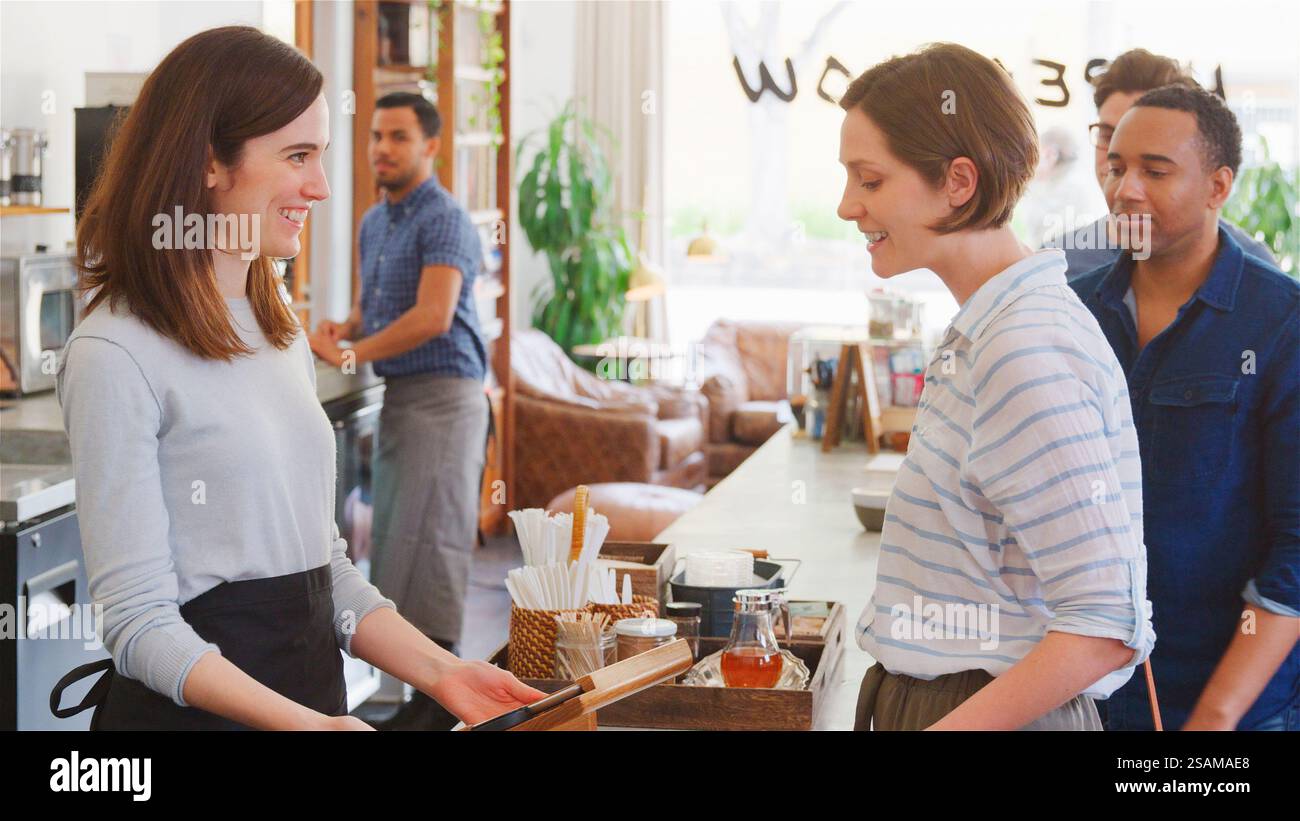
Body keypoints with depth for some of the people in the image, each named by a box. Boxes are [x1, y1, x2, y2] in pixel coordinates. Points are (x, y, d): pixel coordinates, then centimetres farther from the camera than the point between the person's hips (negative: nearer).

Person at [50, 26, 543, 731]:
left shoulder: (281, 330, 10)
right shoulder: (115, 357, -16)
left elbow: (320, 564, 11)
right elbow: (140, 624, -18)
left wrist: (441, 672, -1)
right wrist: (305, 723, -28)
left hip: (318, 689, 8)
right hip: (195, 707, -7)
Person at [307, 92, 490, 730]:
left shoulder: (444, 220, -12)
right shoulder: (374, 222, 17)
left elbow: (433, 316, -22)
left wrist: (353, 355, -16)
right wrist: (342, 329, 4)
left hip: (443, 396, -9)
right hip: (398, 397, 9)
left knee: (427, 540, -11)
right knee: (395, 539, 9)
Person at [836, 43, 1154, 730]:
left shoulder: (1025, 355, -21)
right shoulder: (985, 332, 9)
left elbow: (1107, 627, -23)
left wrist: (950, 725, -23)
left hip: (979, 712, -9)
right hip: (931, 695, 9)